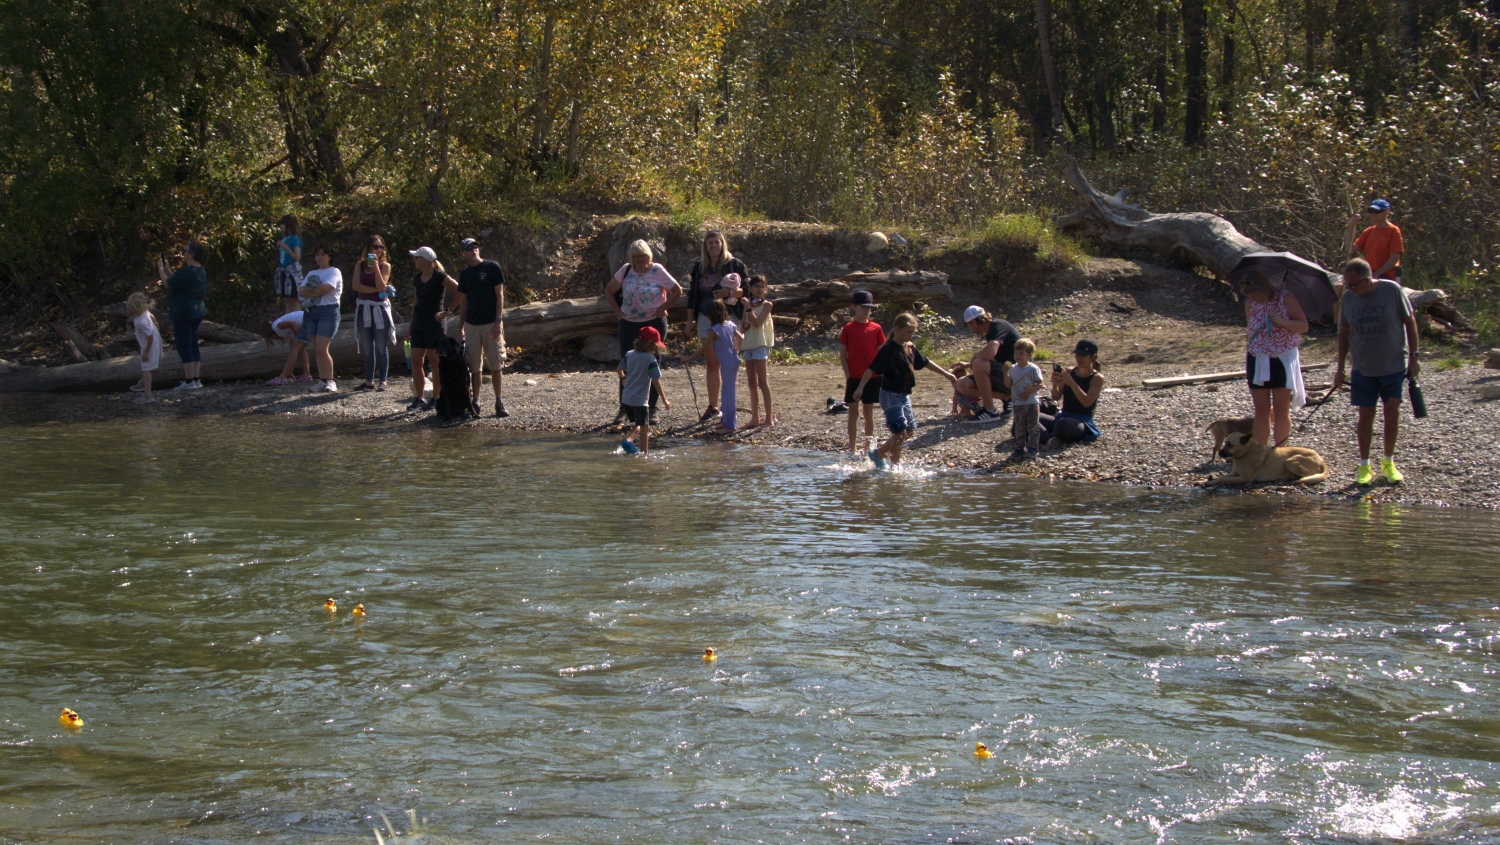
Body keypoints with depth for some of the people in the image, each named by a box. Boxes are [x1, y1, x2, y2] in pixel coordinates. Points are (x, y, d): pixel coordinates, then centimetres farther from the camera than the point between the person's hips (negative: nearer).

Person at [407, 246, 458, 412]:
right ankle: (418, 398, 10)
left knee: (435, 361, -2)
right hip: (419, 322, 7)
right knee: (416, 361, 4)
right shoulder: (417, 279, 12)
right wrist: (410, 326, 18)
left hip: (434, 322, -7)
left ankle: (436, 399, 4)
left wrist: (447, 312, -15)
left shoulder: (439, 277, -10)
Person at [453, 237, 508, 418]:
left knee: (495, 365, -1)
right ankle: (475, 401, 10)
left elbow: (500, 295, -4)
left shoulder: (492, 267, -2)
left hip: (491, 324, -4)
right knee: (475, 367, 5)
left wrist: (499, 321, -12)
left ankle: (499, 402, 5)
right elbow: (463, 301, 15)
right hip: (471, 325, 4)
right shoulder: (464, 273, 11)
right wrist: (460, 327, 11)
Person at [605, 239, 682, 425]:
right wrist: (618, 311, 0)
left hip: (654, 324, -2)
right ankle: (624, 409, 8)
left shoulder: (658, 271, -5)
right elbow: (609, 291, 10)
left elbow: (677, 291, 0)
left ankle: (652, 410, 9)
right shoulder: (626, 271, 1)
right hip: (629, 325, 2)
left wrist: (662, 308, -5)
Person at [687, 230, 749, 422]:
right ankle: (712, 407, 13)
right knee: (711, 364, 7)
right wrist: (690, 319, 9)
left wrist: (729, 292, -20)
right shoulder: (699, 268, 9)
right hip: (706, 319, 4)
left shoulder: (734, 264, -3)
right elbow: (692, 295, 14)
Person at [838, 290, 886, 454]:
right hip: (854, 377, -2)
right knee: (853, 411, 2)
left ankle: (869, 446, 16)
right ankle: (853, 447, 6)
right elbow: (843, 354, -1)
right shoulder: (848, 328, -1)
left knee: (869, 411, 9)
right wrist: (847, 376, -7)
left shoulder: (876, 328, 3)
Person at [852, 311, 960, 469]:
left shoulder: (910, 348, 8)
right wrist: (861, 387, -33)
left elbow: (926, 363, 21)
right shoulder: (888, 350, -16)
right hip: (890, 395, -9)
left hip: (905, 395, 9)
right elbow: (872, 369, -21)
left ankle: (879, 453, 24)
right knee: (900, 431, -14)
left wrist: (946, 374, 25)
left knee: (909, 430, 10)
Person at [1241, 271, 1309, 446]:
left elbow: (1304, 326, -9)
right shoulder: (1250, 304, 3)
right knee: (1261, 410, 4)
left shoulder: (1286, 299, -10)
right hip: (1257, 360, 3)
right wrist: (1248, 363, 16)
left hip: (1283, 359, -3)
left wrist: (1281, 321, -25)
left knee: (1281, 410, 2)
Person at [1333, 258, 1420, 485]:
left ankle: (1388, 462, 12)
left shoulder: (1392, 290, -13)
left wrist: (1413, 356, -5)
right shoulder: (1347, 297, -4)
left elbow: (1409, 321, -4)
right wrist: (1340, 368, 6)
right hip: (1363, 367, 2)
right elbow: (1344, 332, 7)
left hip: (1395, 364, -2)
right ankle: (1364, 466, 13)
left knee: (1392, 410, -6)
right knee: (1366, 414, 2)